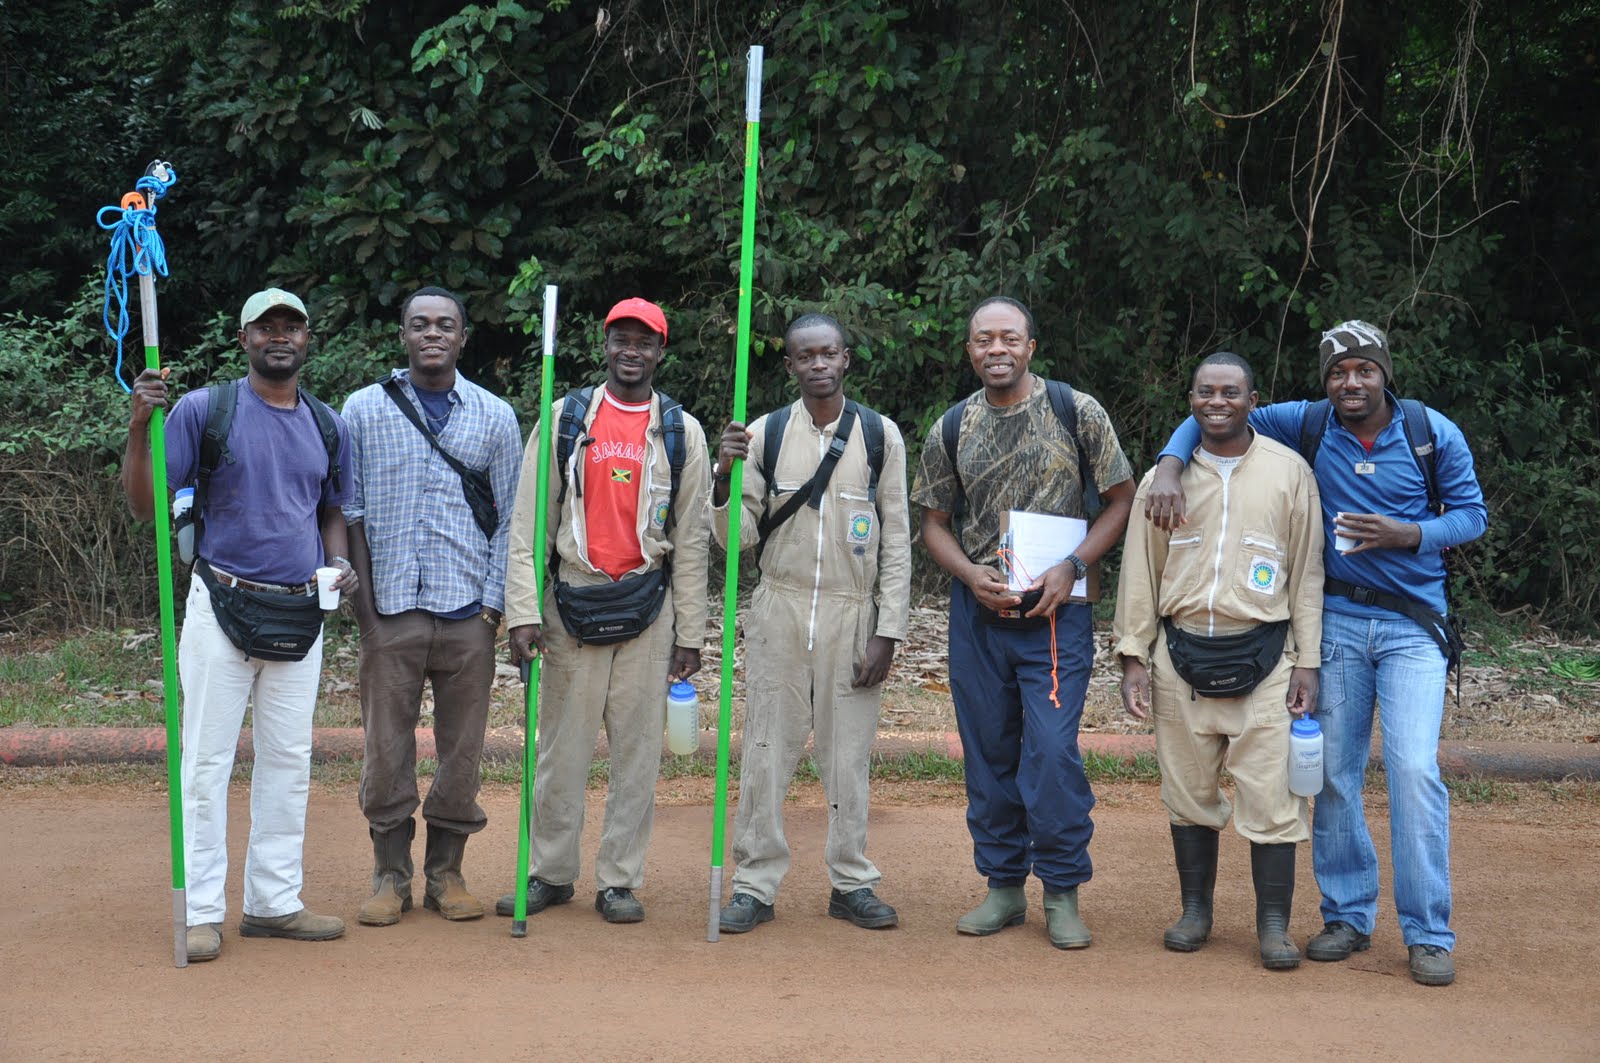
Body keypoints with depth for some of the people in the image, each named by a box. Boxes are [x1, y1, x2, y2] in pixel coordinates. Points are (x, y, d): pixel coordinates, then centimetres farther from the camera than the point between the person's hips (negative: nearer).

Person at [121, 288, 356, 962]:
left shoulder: (329, 425, 10)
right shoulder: (203, 410, -4)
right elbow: (146, 504, -8)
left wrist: (338, 562, 0)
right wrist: (140, 427, -22)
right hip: (222, 606, -5)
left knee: (288, 761, 9)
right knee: (207, 760, -2)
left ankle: (274, 902, 19)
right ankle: (201, 911, 6)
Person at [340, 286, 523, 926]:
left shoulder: (495, 417, 8)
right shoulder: (364, 410, 6)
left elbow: (509, 517, 8)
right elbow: (350, 509, 6)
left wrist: (495, 605, -1)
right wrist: (363, 598, -2)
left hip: (468, 612, 1)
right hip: (391, 610, 0)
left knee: (462, 749, 5)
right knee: (386, 748, 2)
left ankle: (446, 873, 17)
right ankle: (390, 876, 13)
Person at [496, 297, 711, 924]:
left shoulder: (682, 431, 6)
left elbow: (691, 539, 6)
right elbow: (528, 522, 1)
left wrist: (689, 633, 3)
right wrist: (523, 611, -7)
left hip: (648, 604, 1)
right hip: (572, 601, 0)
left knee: (638, 747, 3)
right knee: (562, 745, 4)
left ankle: (619, 879, 12)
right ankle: (551, 872, 16)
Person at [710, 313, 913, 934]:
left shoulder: (880, 435, 2)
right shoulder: (763, 435, 2)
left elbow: (897, 541, 2)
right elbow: (737, 538, 0)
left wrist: (887, 631, -3)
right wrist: (726, 476, -17)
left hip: (853, 615, 0)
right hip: (780, 610, 0)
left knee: (849, 754, 6)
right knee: (766, 751, 2)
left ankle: (852, 883, 19)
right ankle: (756, 885, 11)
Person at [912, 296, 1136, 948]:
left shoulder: (1077, 414, -2)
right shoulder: (952, 430, 6)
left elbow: (1121, 499, 2)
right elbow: (935, 522, 12)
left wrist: (1072, 567, -10)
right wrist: (973, 575, -6)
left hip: (1056, 610, -3)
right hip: (978, 609, 3)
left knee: (1052, 750, -9)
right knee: (988, 751, 9)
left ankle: (1062, 893, 6)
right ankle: (1004, 887, 21)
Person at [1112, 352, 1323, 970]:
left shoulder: (1290, 471, 4)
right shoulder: (1165, 477, 8)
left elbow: (1307, 571, 4)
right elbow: (1140, 570, 10)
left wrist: (1307, 662, 0)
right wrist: (1133, 657, 3)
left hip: (1262, 656, -2)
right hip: (1181, 655, 2)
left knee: (1272, 795, -5)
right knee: (1188, 793, 9)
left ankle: (1273, 924, 5)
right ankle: (1196, 911, 22)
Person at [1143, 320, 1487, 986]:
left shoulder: (1432, 432, -3)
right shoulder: (1309, 426, -1)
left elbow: (1472, 512, 4)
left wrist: (1405, 534, -14)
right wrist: (1169, 466, -15)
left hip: (1413, 624, -2)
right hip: (1336, 619, 2)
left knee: (1414, 769, -12)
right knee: (1333, 774, 6)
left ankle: (1428, 935, -2)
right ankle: (1347, 917, 21)